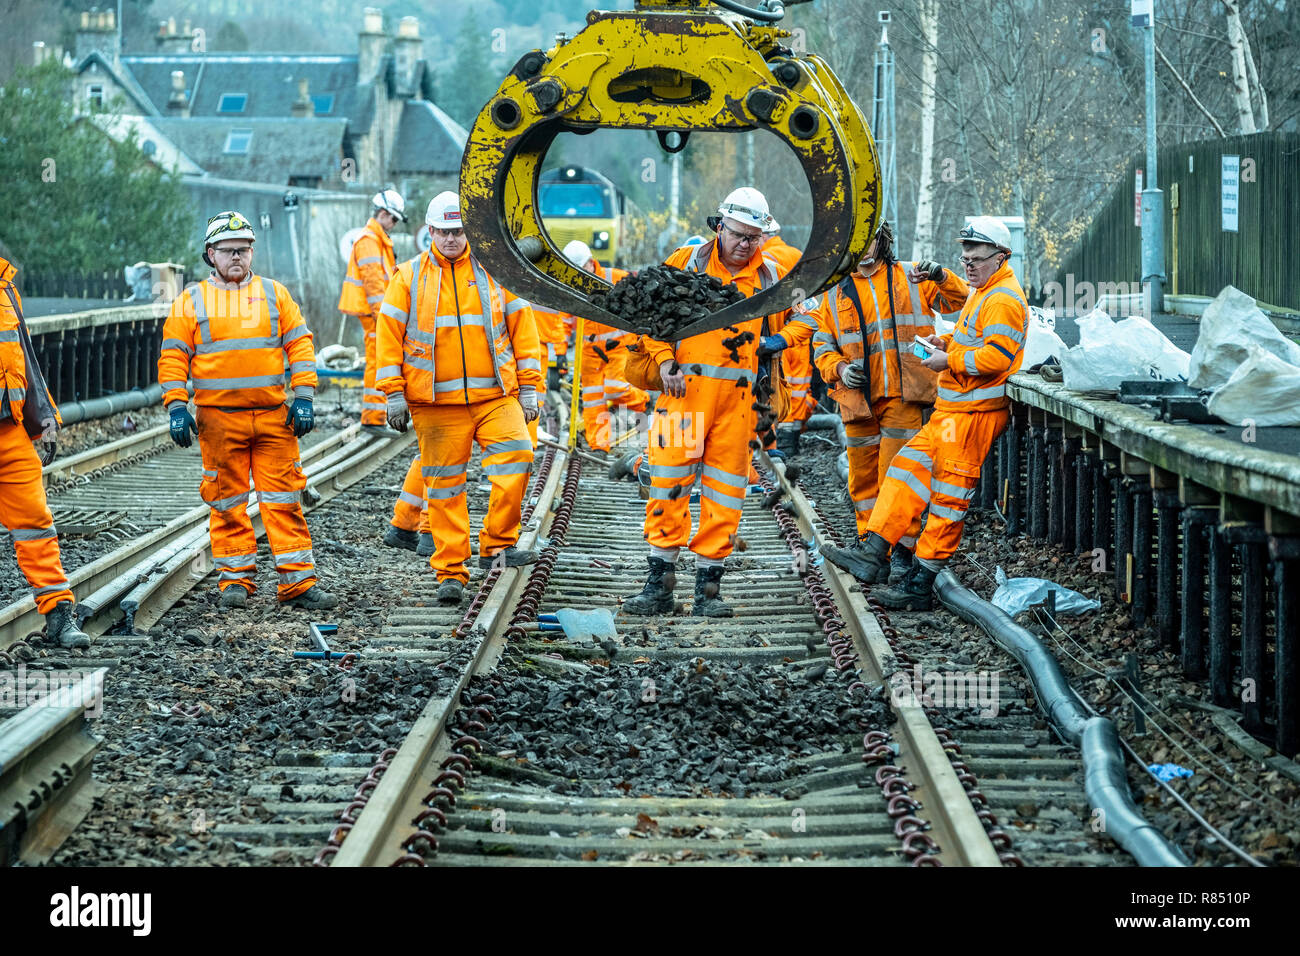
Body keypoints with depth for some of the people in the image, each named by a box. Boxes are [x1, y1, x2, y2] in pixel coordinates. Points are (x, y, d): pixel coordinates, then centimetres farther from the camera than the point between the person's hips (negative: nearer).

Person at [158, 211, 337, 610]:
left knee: (284, 500, -1)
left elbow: (300, 345, 8)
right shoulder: (191, 301, 6)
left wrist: (303, 397, -1)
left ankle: (298, 582, -1)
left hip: (274, 415, 1)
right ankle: (235, 579, 13)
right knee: (227, 502, 3)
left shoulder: (275, 294, 10)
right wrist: (177, 408, -6)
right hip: (219, 419, -1)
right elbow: (173, 358, 5)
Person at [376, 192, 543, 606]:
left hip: (496, 396, 0)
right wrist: (394, 394, -1)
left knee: (516, 456, -20)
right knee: (444, 484, 1)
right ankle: (450, 572, 8)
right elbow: (389, 336, 6)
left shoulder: (495, 272, 8)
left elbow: (522, 327, 9)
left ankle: (497, 544, -7)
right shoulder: (409, 277, 6)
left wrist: (529, 387, 4)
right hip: (435, 402, 0)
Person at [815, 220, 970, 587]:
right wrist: (839, 368, -4)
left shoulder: (910, 278, 10)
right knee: (863, 475, 9)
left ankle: (901, 549, -7)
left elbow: (959, 300, 8)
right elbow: (822, 346, 17)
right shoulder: (836, 293, 15)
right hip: (859, 397, 3)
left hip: (902, 394, -3)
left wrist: (941, 277, -11)